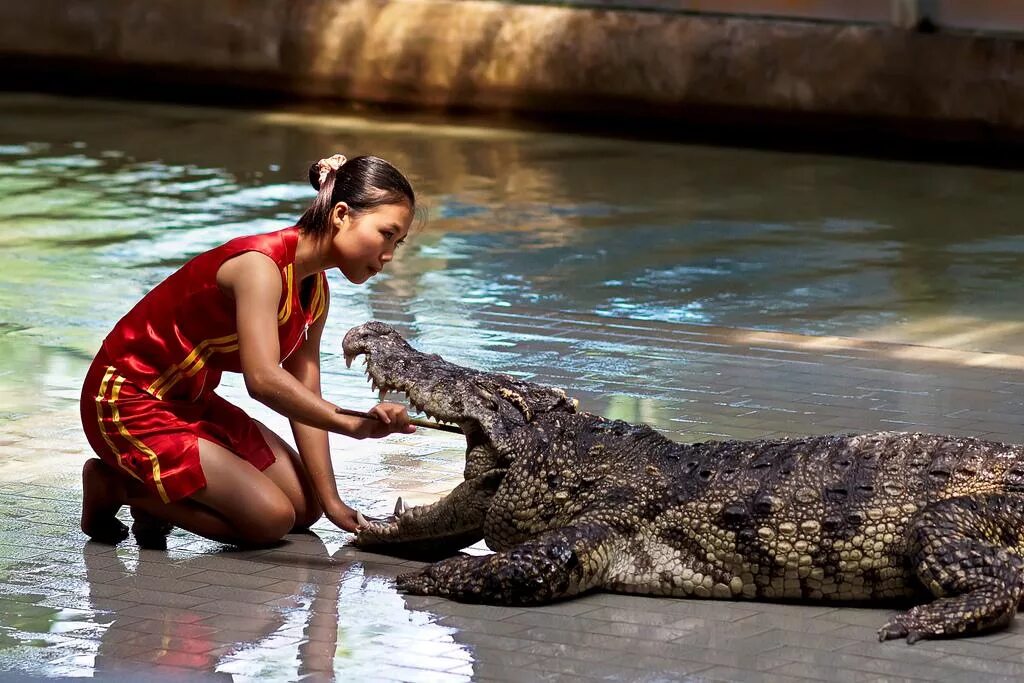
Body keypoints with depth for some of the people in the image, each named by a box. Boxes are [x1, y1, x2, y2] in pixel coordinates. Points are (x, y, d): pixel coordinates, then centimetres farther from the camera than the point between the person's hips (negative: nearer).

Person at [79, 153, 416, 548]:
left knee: (305, 507, 8)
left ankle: (159, 490, 12)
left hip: (191, 404, 10)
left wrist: (332, 502, -4)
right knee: (270, 518, -16)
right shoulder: (261, 265, -27)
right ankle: (116, 486, -3)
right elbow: (263, 379, -40)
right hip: (128, 405, -10)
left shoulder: (315, 292, 3)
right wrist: (351, 424, -49)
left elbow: (304, 402, 3)